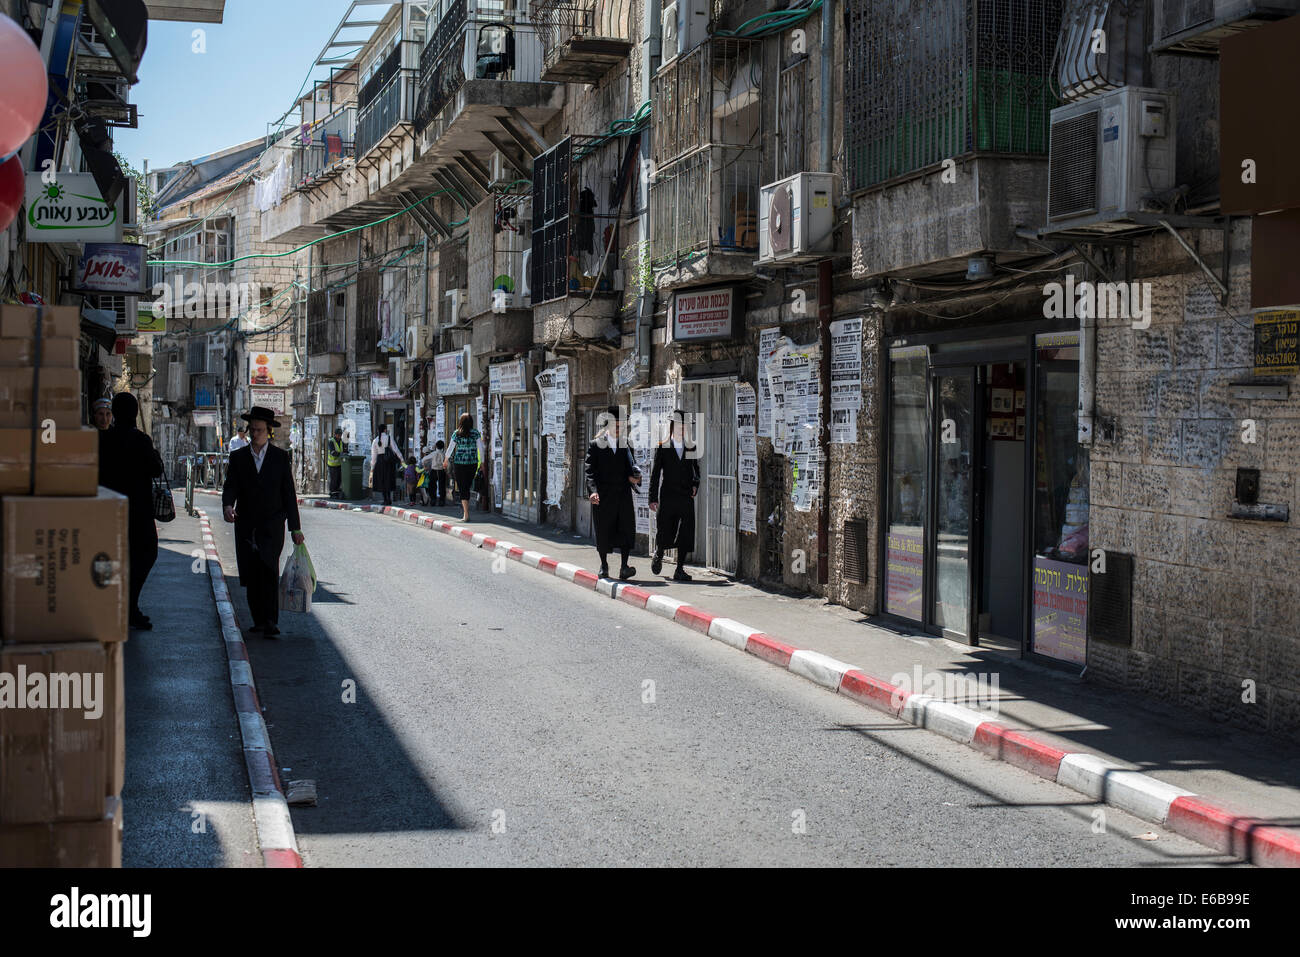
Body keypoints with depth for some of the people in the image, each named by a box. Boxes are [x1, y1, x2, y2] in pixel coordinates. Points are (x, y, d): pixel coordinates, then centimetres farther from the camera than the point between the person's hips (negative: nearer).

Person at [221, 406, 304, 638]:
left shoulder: (280, 457, 5)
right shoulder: (238, 457, 9)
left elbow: (289, 493, 6)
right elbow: (230, 487, 1)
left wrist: (295, 528, 3)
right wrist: (227, 505, -23)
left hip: (272, 525, -3)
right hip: (246, 527, 3)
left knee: (269, 570, -19)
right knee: (250, 576, 4)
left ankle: (270, 621, -21)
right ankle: (259, 620, 16)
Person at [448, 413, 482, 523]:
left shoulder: (456, 433, -4)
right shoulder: (475, 433, -2)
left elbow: (451, 448, 2)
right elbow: (480, 448, -3)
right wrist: (482, 461, 7)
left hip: (459, 463, -1)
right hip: (473, 463, 1)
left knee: (462, 488, 1)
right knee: (467, 487, 18)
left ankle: (466, 514, -7)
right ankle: (465, 509, 25)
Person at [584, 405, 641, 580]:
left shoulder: (626, 445, 12)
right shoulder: (596, 445, 2)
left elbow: (631, 465, 11)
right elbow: (590, 471, -4)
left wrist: (634, 476, -13)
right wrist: (592, 490, -19)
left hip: (623, 494, 2)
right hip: (602, 495, -2)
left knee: (626, 528, -7)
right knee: (603, 531, 5)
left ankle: (624, 567, -6)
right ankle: (604, 566, 21)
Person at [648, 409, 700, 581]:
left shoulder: (691, 447, 9)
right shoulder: (663, 447, 1)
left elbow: (696, 469, 19)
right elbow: (655, 473, 1)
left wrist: (695, 485, -1)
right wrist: (653, 498, -4)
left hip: (686, 497, 2)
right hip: (667, 496, -2)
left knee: (685, 534, -3)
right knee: (665, 534, 1)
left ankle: (680, 570, 5)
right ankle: (658, 555, 33)